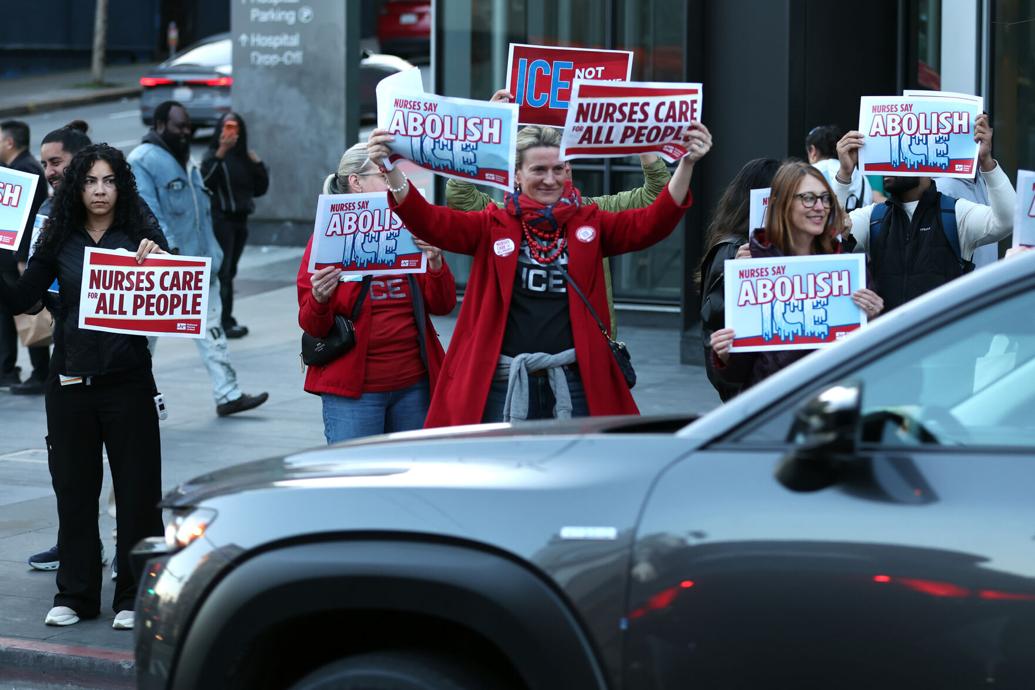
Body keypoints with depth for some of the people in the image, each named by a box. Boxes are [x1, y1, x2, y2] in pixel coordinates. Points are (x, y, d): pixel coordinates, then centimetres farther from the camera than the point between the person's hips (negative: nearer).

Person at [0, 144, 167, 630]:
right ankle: (75, 594, 20)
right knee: (73, 489, 9)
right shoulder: (60, 242, 5)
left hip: (127, 381, -2)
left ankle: (133, 598, 11)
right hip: (71, 383, 2)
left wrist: (158, 259, -25)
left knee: (136, 490, 2)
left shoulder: (139, 238, -1)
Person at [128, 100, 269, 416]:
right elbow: (148, 213, -21)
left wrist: (211, 252, 19)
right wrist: (169, 249, -29)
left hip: (199, 263, 8)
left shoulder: (185, 160, 17)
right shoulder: (143, 161, -12)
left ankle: (227, 394, 2)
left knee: (211, 327, 3)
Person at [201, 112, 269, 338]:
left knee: (229, 271, 10)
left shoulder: (244, 156, 14)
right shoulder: (214, 155, -7)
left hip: (240, 219, 7)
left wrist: (258, 165, 2)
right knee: (222, 271, -11)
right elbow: (206, 179, -26)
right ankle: (224, 322, -13)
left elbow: (260, 189, 17)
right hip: (221, 218, -7)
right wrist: (220, 153, -33)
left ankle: (225, 319, 15)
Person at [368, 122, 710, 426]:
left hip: (573, 382, 1)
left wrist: (686, 165, -19)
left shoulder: (590, 224, 8)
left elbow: (651, 222, -4)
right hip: (504, 382, -1)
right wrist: (391, 170, -23)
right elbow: (432, 222, -7)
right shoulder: (495, 225, 5)